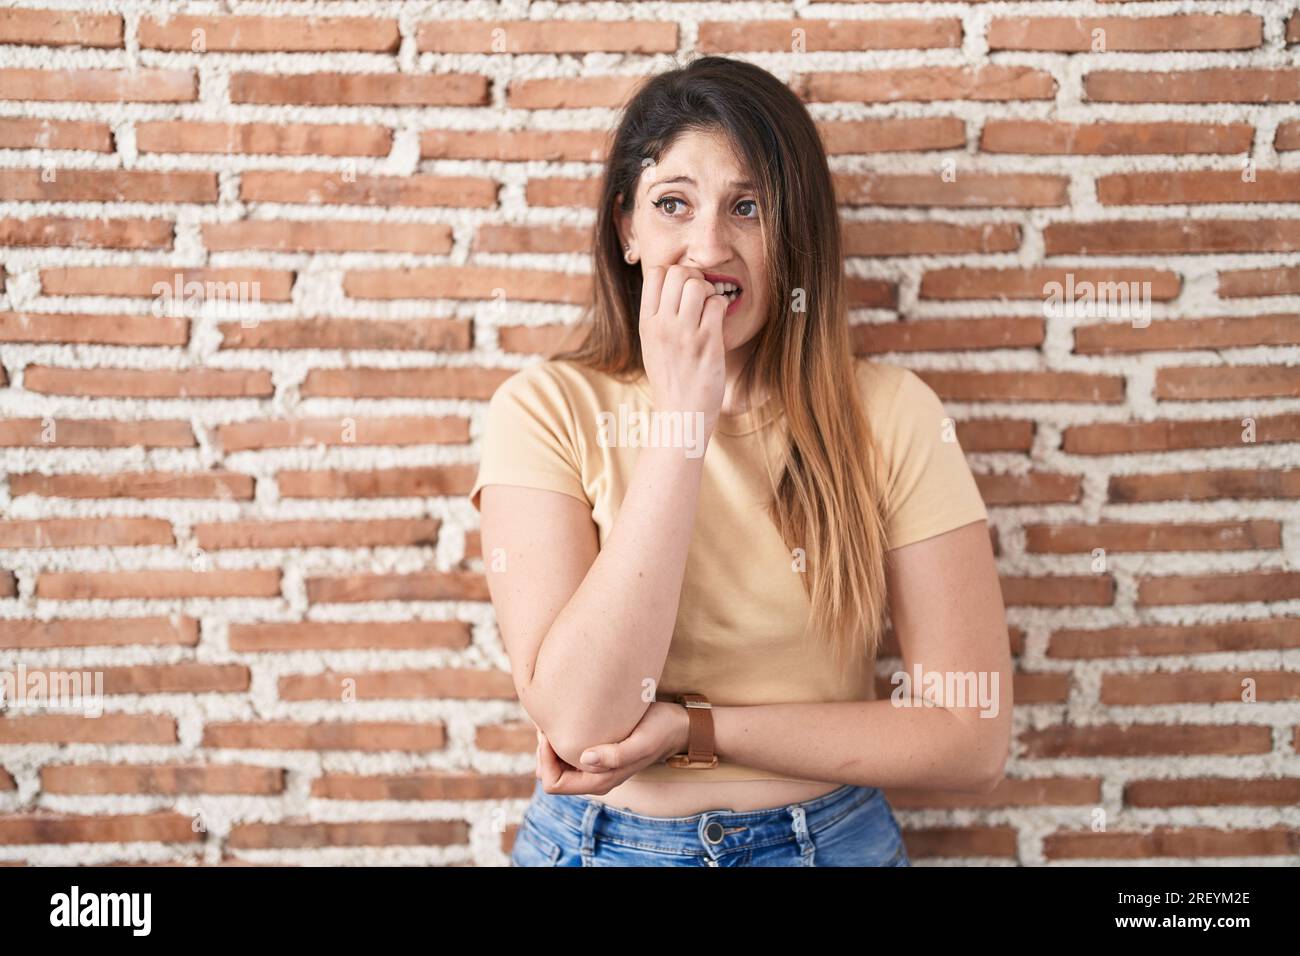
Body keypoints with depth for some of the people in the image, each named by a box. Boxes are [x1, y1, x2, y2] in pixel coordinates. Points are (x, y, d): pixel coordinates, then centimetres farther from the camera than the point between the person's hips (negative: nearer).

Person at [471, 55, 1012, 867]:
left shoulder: (891, 413, -11)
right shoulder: (547, 410, -12)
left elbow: (975, 740, -13)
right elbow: (579, 721, -23)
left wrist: (694, 730, -18)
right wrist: (681, 416, -25)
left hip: (831, 838, 0)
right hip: (601, 841, 0)